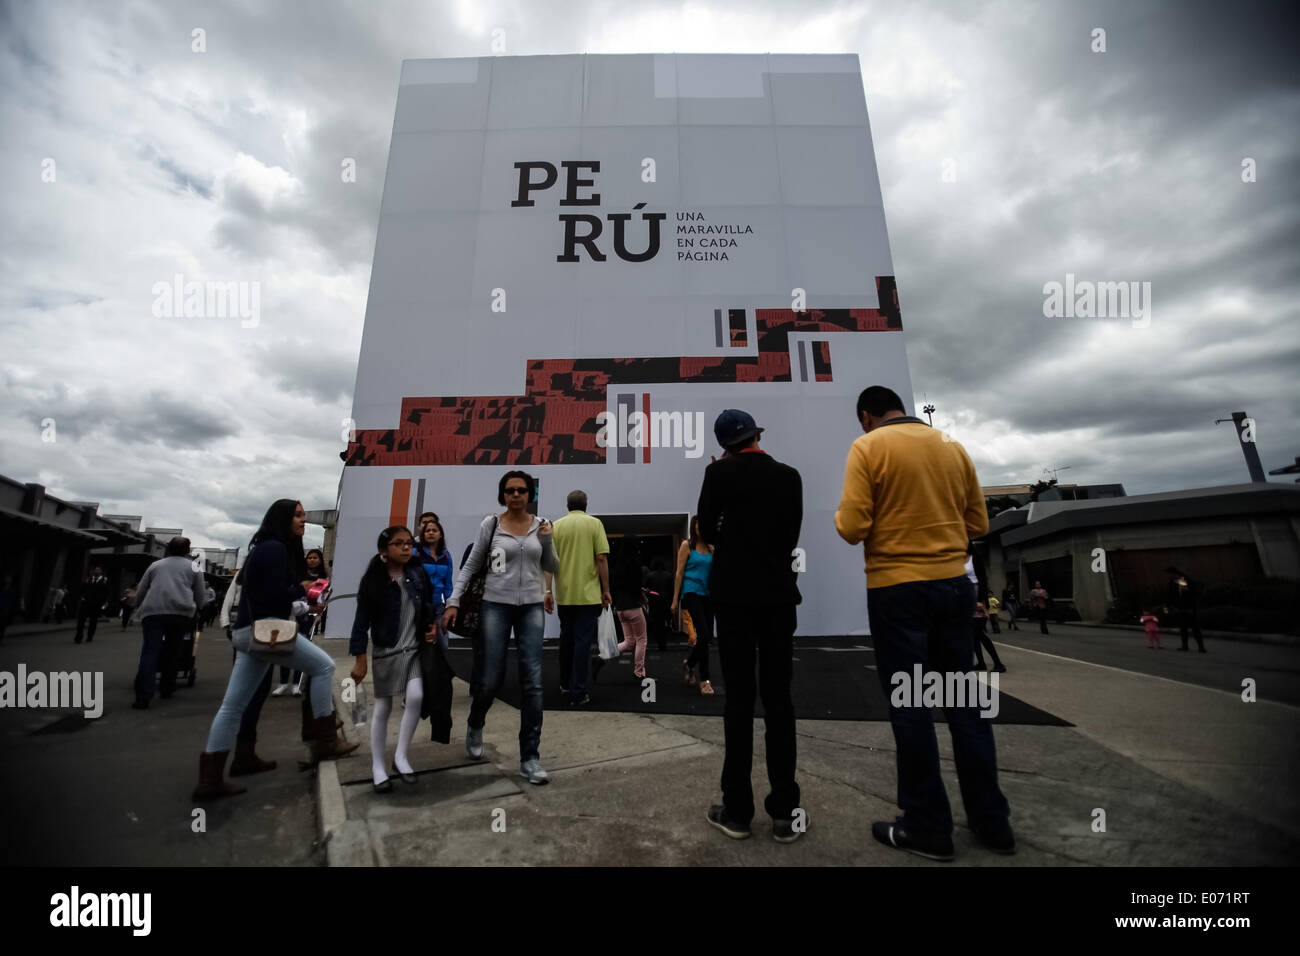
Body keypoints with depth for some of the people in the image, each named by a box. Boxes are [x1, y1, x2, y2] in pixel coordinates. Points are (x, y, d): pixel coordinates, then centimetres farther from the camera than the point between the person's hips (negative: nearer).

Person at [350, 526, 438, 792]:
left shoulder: (418, 572, -3)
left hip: (414, 649, 2)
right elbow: (362, 620, -7)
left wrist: (433, 626, -5)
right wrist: (360, 659, -6)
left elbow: (429, 604, 11)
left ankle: (401, 755, 8)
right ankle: (378, 766, 27)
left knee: (415, 697, -14)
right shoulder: (373, 580, -10)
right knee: (382, 708, 9)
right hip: (386, 651, -2)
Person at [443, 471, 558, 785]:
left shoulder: (541, 524, 5)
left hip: (532, 607, 2)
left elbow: (552, 568, 10)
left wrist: (548, 541, -6)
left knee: (532, 682, -1)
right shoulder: (491, 523, -1)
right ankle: (475, 725, 39)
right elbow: (470, 565, 4)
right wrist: (453, 601, -4)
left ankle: (530, 758, 11)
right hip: (496, 605, -1)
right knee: (490, 680, 3)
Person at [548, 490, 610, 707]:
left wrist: (548, 591, 3)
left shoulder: (556, 526, 4)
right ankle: (578, 693, 1)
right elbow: (602, 558, -9)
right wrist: (606, 590, -3)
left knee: (566, 638, 18)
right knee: (583, 640, 1)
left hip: (564, 594, 3)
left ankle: (565, 684, 33)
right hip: (588, 593, -3)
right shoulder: (594, 523, -3)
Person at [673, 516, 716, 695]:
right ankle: (704, 679, -1)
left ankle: (689, 664, 33)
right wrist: (675, 600, -4)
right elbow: (679, 573, -2)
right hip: (692, 592, -5)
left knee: (707, 636, 7)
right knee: (704, 634, -14)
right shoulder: (687, 545, 0)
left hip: (708, 594, 5)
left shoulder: (711, 548, 11)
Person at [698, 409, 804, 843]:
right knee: (778, 699, 7)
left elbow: (706, 534, 0)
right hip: (778, 593, 2)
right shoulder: (790, 475, 4)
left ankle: (737, 810, 13)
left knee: (738, 699, 4)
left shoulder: (719, 473, -5)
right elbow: (791, 536, 10)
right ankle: (784, 812, 14)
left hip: (734, 594, -2)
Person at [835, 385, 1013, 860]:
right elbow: (977, 524, 12)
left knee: (909, 705, 6)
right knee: (964, 700, 16)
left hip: (897, 588, -5)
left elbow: (853, 528, -15)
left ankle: (928, 828, 18)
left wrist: (841, 515, 6)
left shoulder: (867, 447, -7)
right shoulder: (953, 448, 9)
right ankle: (992, 820, 29)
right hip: (954, 584, 6)